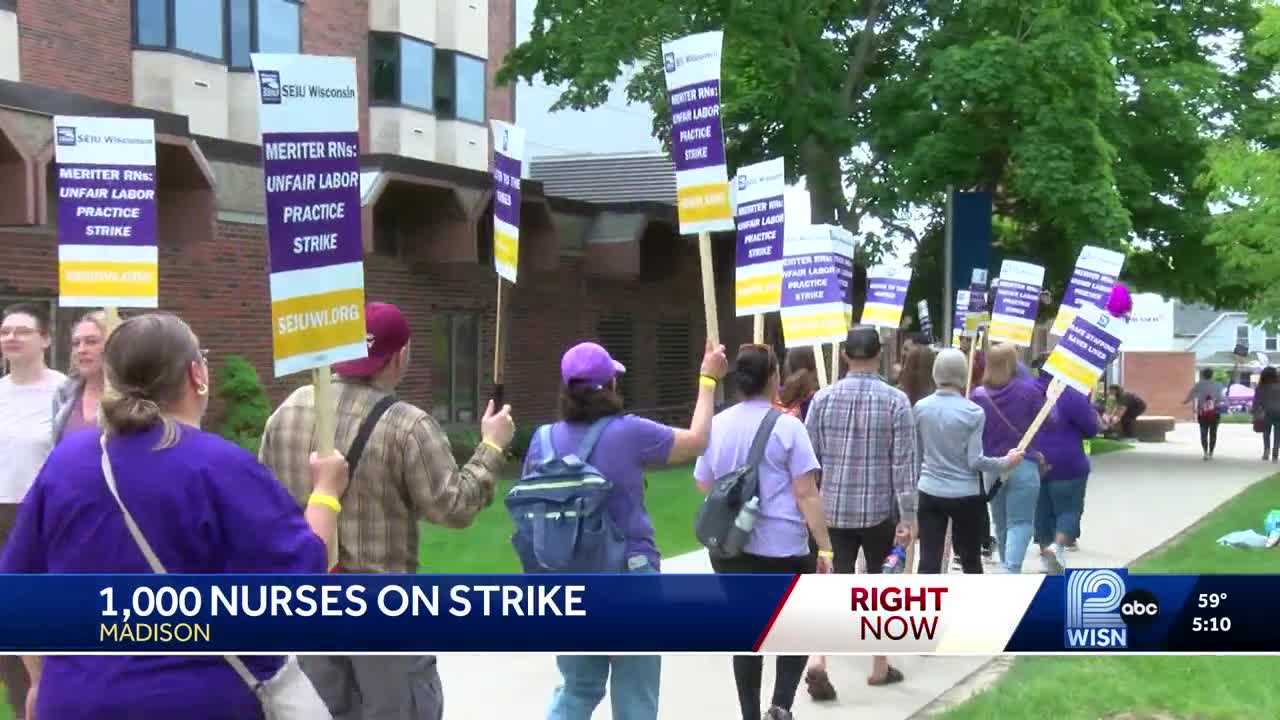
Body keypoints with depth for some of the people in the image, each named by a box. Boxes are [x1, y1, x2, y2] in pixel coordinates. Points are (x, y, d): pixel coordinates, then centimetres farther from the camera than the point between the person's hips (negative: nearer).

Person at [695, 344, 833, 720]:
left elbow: (704, 484, 19)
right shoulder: (787, 426, -9)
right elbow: (806, 494, -11)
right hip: (782, 548, -4)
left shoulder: (716, 426, 5)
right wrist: (825, 548, -8)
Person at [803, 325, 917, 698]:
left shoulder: (822, 398, -1)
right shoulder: (895, 400, -8)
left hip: (833, 509, 2)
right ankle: (879, 666, 23)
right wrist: (908, 516, -6)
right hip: (880, 509, -2)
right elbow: (904, 463, -9)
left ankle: (818, 660, -13)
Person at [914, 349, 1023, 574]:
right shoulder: (973, 412, -11)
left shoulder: (920, 408, -1)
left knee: (929, 562, 1)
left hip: (930, 492, 2)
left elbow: (915, 454, 7)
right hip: (965, 495, -2)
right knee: (970, 560, 16)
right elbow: (975, 460, -12)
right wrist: (1006, 462, 2)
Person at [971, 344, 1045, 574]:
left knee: (1001, 523, 17)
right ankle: (1011, 570, -20)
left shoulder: (979, 394, -2)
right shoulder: (1029, 389, -9)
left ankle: (1008, 569, 30)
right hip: (1024, 465, -3)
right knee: (1020, 522, -3)